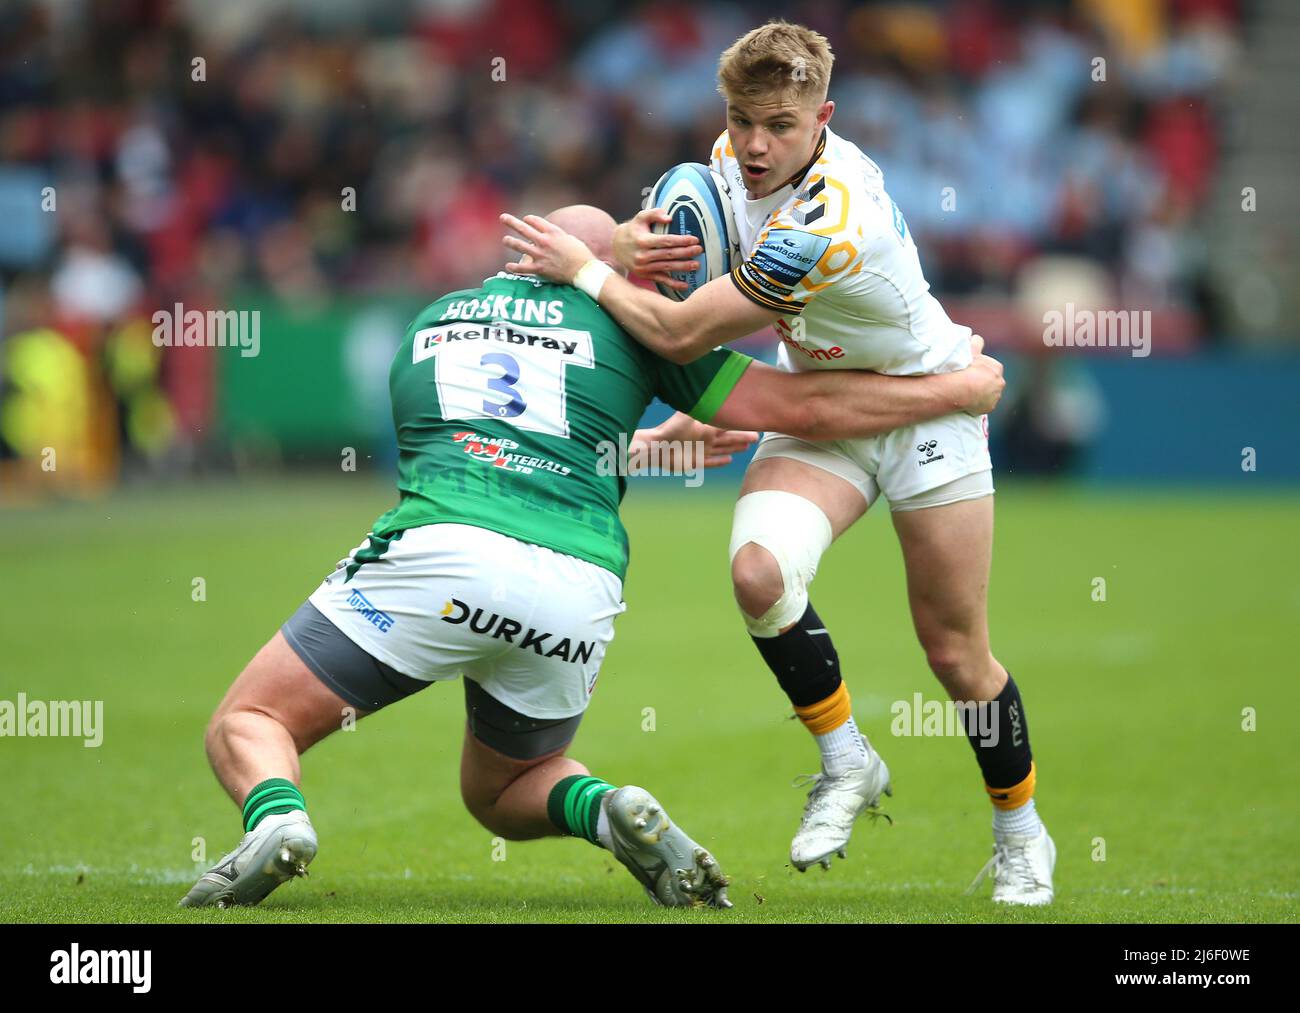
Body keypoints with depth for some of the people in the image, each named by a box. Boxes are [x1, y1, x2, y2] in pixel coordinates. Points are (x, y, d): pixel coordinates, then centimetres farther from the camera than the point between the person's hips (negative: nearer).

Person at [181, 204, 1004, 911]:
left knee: (248, 724, 8)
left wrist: (647, 444, 53)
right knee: (502, 791, 27)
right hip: (579, 584, 1)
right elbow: (804, 406, 19)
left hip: (438, 547, -1)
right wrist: (957, 389, 30)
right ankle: (616, 813, -5)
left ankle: (278, 823, -26)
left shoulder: (434, 321, 30)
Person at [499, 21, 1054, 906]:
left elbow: (681, 335, -29)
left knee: (956, 651, -1)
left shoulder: (829, 225, -35)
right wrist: (637, 242, -9)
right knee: (760, 568, -23)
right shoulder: (734, 156, -10)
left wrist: (585, 270, -18)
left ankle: (1022, 834, 23)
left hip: (925, 402, -6)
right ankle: (847, 763, -2)